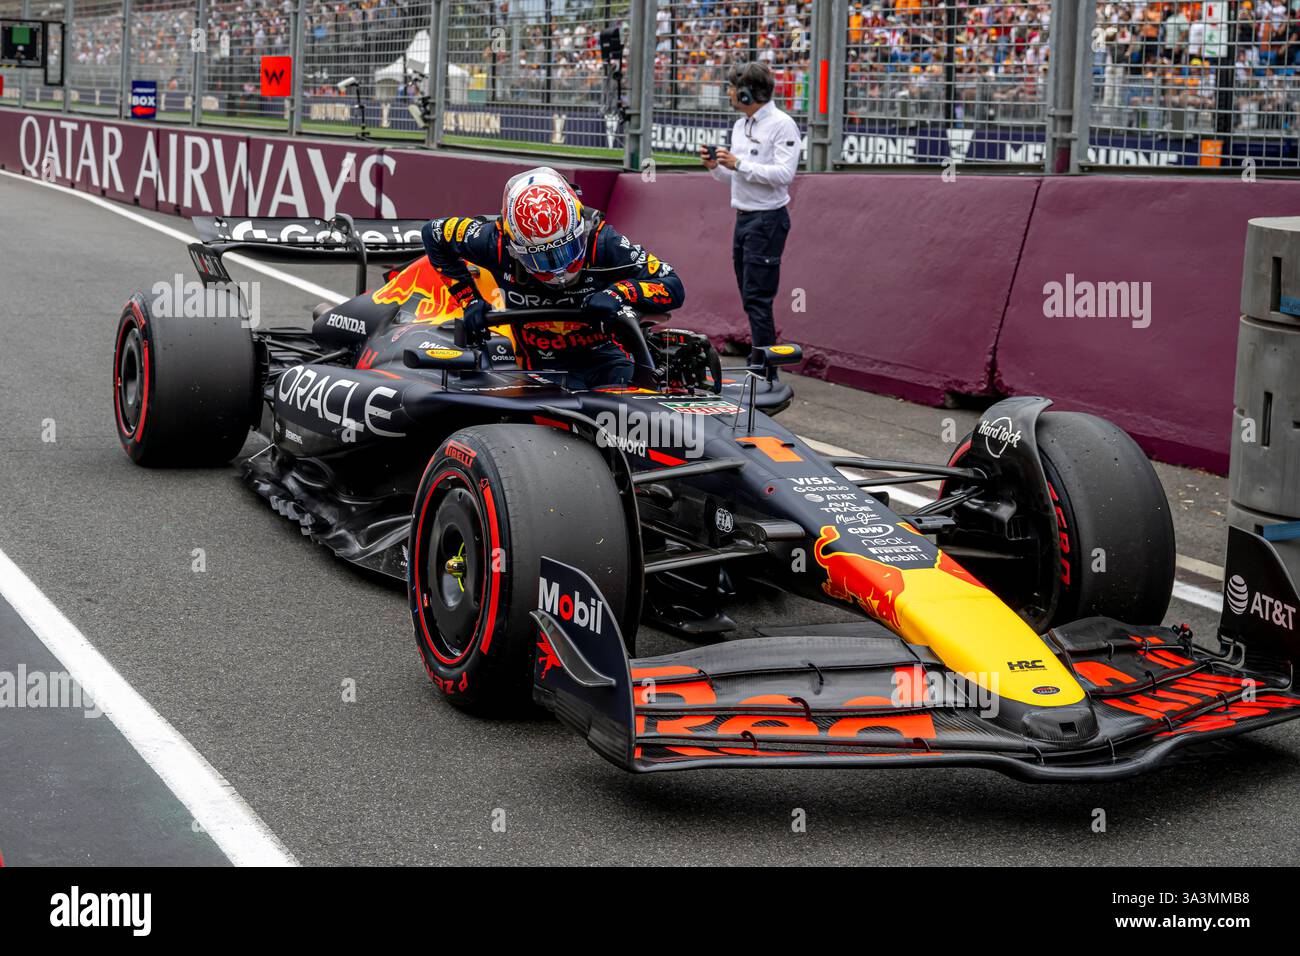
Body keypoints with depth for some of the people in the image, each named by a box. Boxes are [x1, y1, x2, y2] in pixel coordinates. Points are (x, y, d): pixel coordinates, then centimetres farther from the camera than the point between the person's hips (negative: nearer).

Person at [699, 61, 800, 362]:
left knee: (757, 298, -10)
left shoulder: (781, 124, -12)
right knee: (749, 295, 12)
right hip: (743, 218, 9)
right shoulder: (740, 126, 14)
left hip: (768, 220, -9)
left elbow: (784, 173, -22)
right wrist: (716, 166, 1)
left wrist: (738, 164, -21)